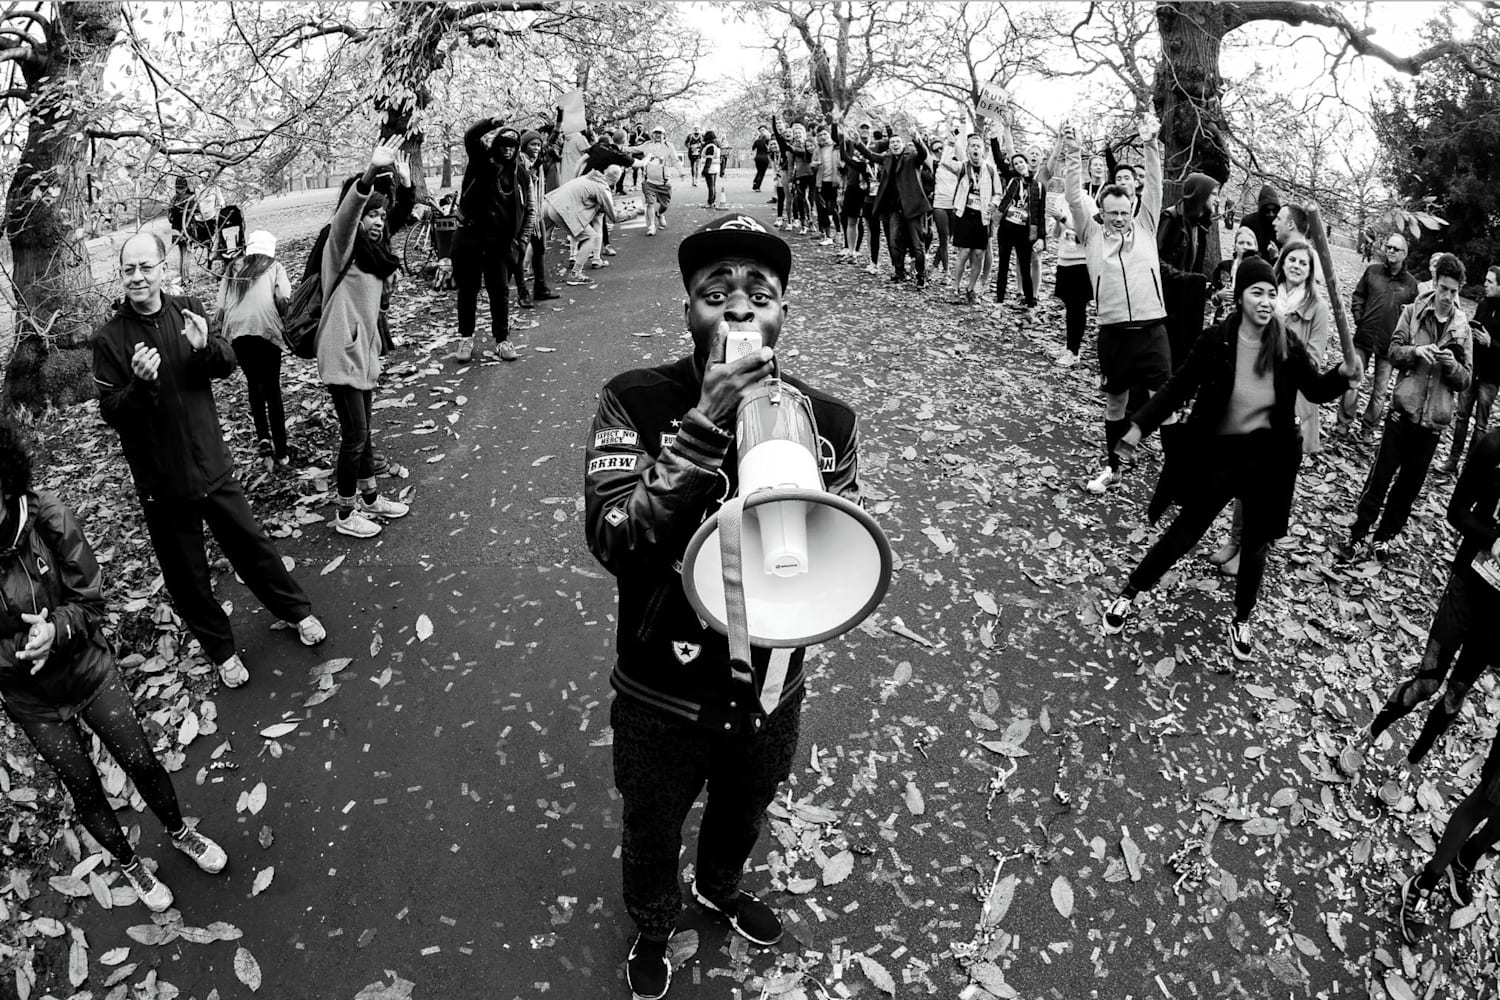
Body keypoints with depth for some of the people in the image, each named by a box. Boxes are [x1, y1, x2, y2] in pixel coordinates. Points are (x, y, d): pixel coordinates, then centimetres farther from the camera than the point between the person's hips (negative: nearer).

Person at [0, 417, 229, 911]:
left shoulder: (48, 519, -23)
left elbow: (90, 600, -13)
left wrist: (58, 630, -31)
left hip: (91, 671, 0)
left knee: (141, 762, 14)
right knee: (84, 789, 18)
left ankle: (178, 831, 44)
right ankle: (129, 865, 45)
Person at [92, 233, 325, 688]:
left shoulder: (188, 310, -2)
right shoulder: (109, 338, -10)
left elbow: (228, 363, -3)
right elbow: (111, 413, -12)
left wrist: (207, 346, -24)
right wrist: (140, 383, -31)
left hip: (213, 465, 2)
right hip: (161, 481, -1)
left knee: (251, 544, 16)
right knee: (187, 575, 11)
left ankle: (297, 610, 37)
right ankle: (221, 650, 29)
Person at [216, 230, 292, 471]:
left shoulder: (233, 269, 20)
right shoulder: (274, 267, 12)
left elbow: (219, 308, 13)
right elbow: (284, 300, -5)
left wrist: (225, 326, 29)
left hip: (236, 332, 2)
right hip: (266, 330, -2)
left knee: (253, 383, 19)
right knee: (272, 388, 6)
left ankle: (263, 437, 2)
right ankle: (281, 452, 7)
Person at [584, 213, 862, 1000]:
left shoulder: (827, 419, -12)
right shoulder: (635, 402, -19)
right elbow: (611, 542, -29)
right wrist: (704, 426, -36)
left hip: (770, 691, 3)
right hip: (661, 699, -2)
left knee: (742, 817, 31)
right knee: (652, 834, 25)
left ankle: (721, 889, 67)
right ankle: (652, 928, 60)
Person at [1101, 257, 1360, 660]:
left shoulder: (1288, 346, -8)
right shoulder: (1216, 342, -14)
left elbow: (1317, 390, 3)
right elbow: (1179, 388, -7)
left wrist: (1343, 373, -18)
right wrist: (1140, 425, -15)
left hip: (1268, 459, 3)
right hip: (1219, 454, -2)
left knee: (1256, 545, 15)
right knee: (1183, 535, 4)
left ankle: (1240, 621, 36)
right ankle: (1128, 595, 24)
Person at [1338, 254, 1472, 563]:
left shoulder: (1462, 327, 1)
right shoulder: (1413, 312, -2)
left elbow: (1466, 379, 3)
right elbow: (1394, 352, -2)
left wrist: (1452, 365, -18)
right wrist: (1416, 351, -22)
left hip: (1435, 418, 2)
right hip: (1404, 409, -2)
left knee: (1411, 483, 11)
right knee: (1380, 476, 1)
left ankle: (1385, 536, 26)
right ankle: (1357, 536, 11)